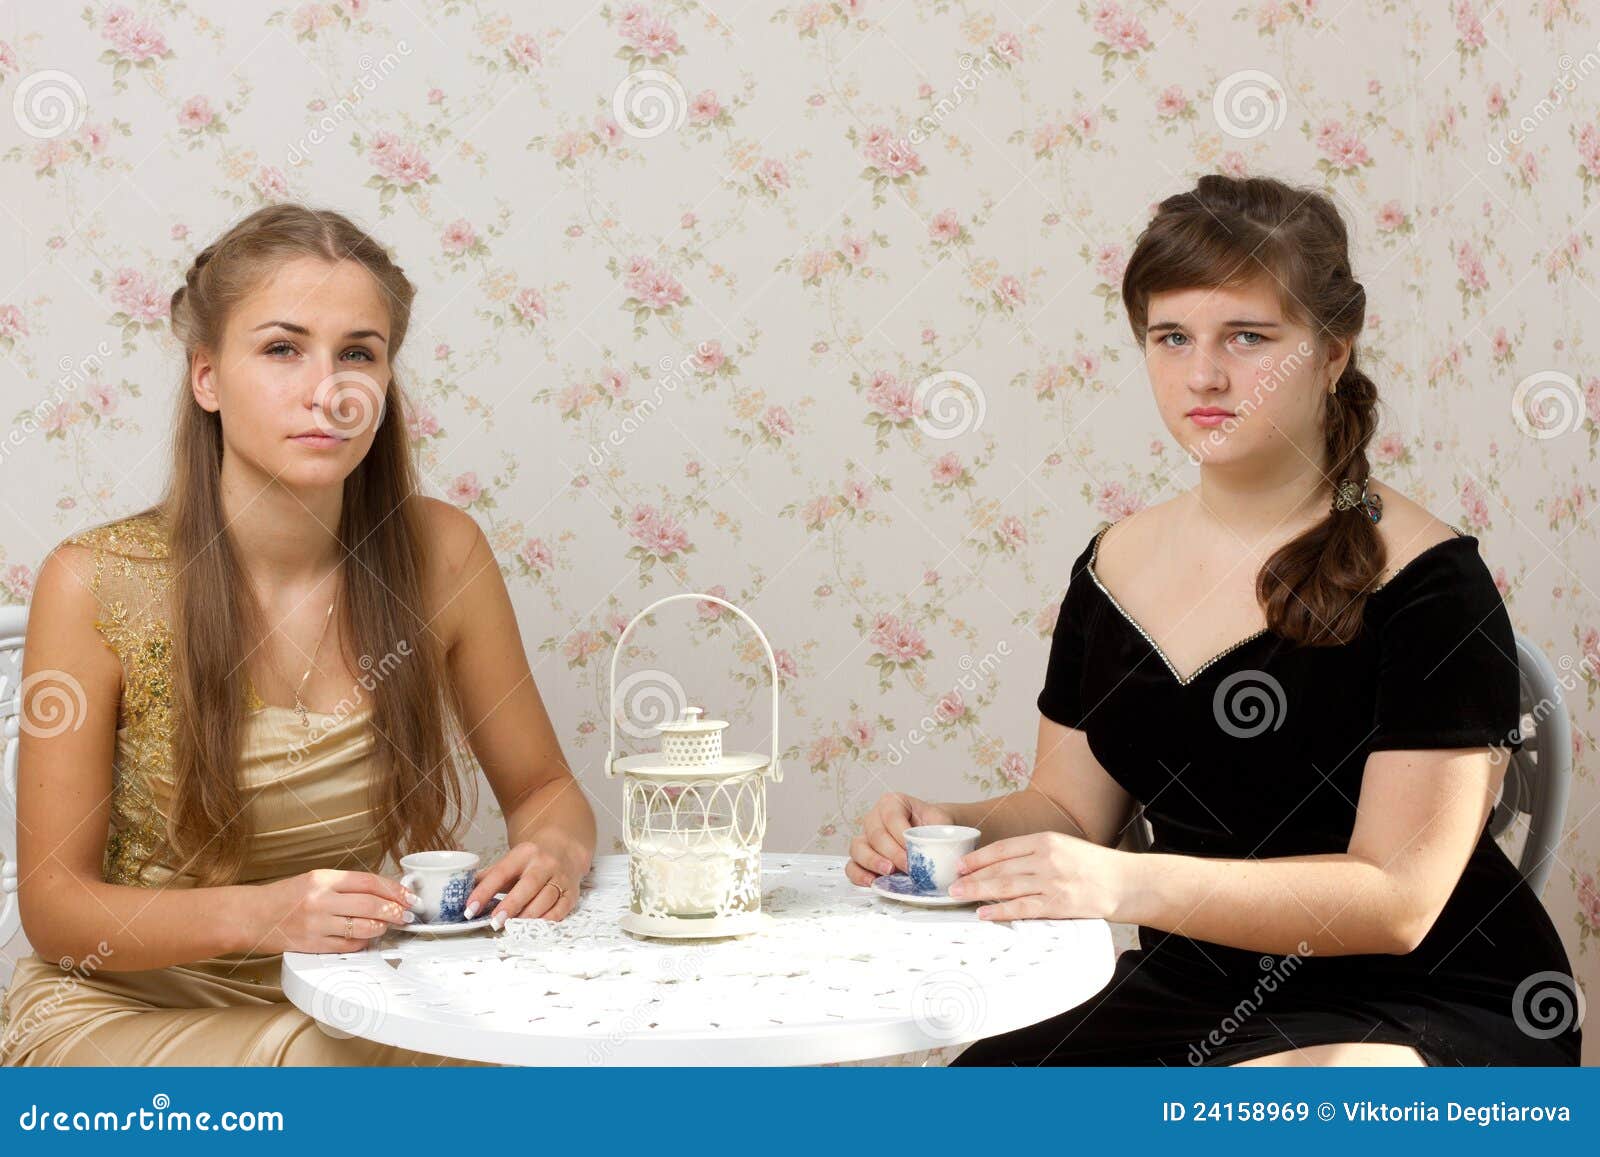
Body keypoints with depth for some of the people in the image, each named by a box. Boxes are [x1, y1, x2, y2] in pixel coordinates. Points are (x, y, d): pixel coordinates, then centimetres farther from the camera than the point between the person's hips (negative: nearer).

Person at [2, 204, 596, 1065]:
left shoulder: (441, 553, -7)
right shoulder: (95, 585, -15)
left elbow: (545, 789, 6)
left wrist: (555, 849, -19)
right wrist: (257, 915, -29)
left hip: (346, 1005, 4)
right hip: (122, 1006, -3)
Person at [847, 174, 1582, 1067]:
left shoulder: (1426, 581, -13)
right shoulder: (1117, 565, 6)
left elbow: (1397, 896, -19)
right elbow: (1070, 809, 12)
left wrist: (1132, 883, -32)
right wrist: (951, 831, -12)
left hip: (1426, 1009, -5)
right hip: (1192, 993, 5)